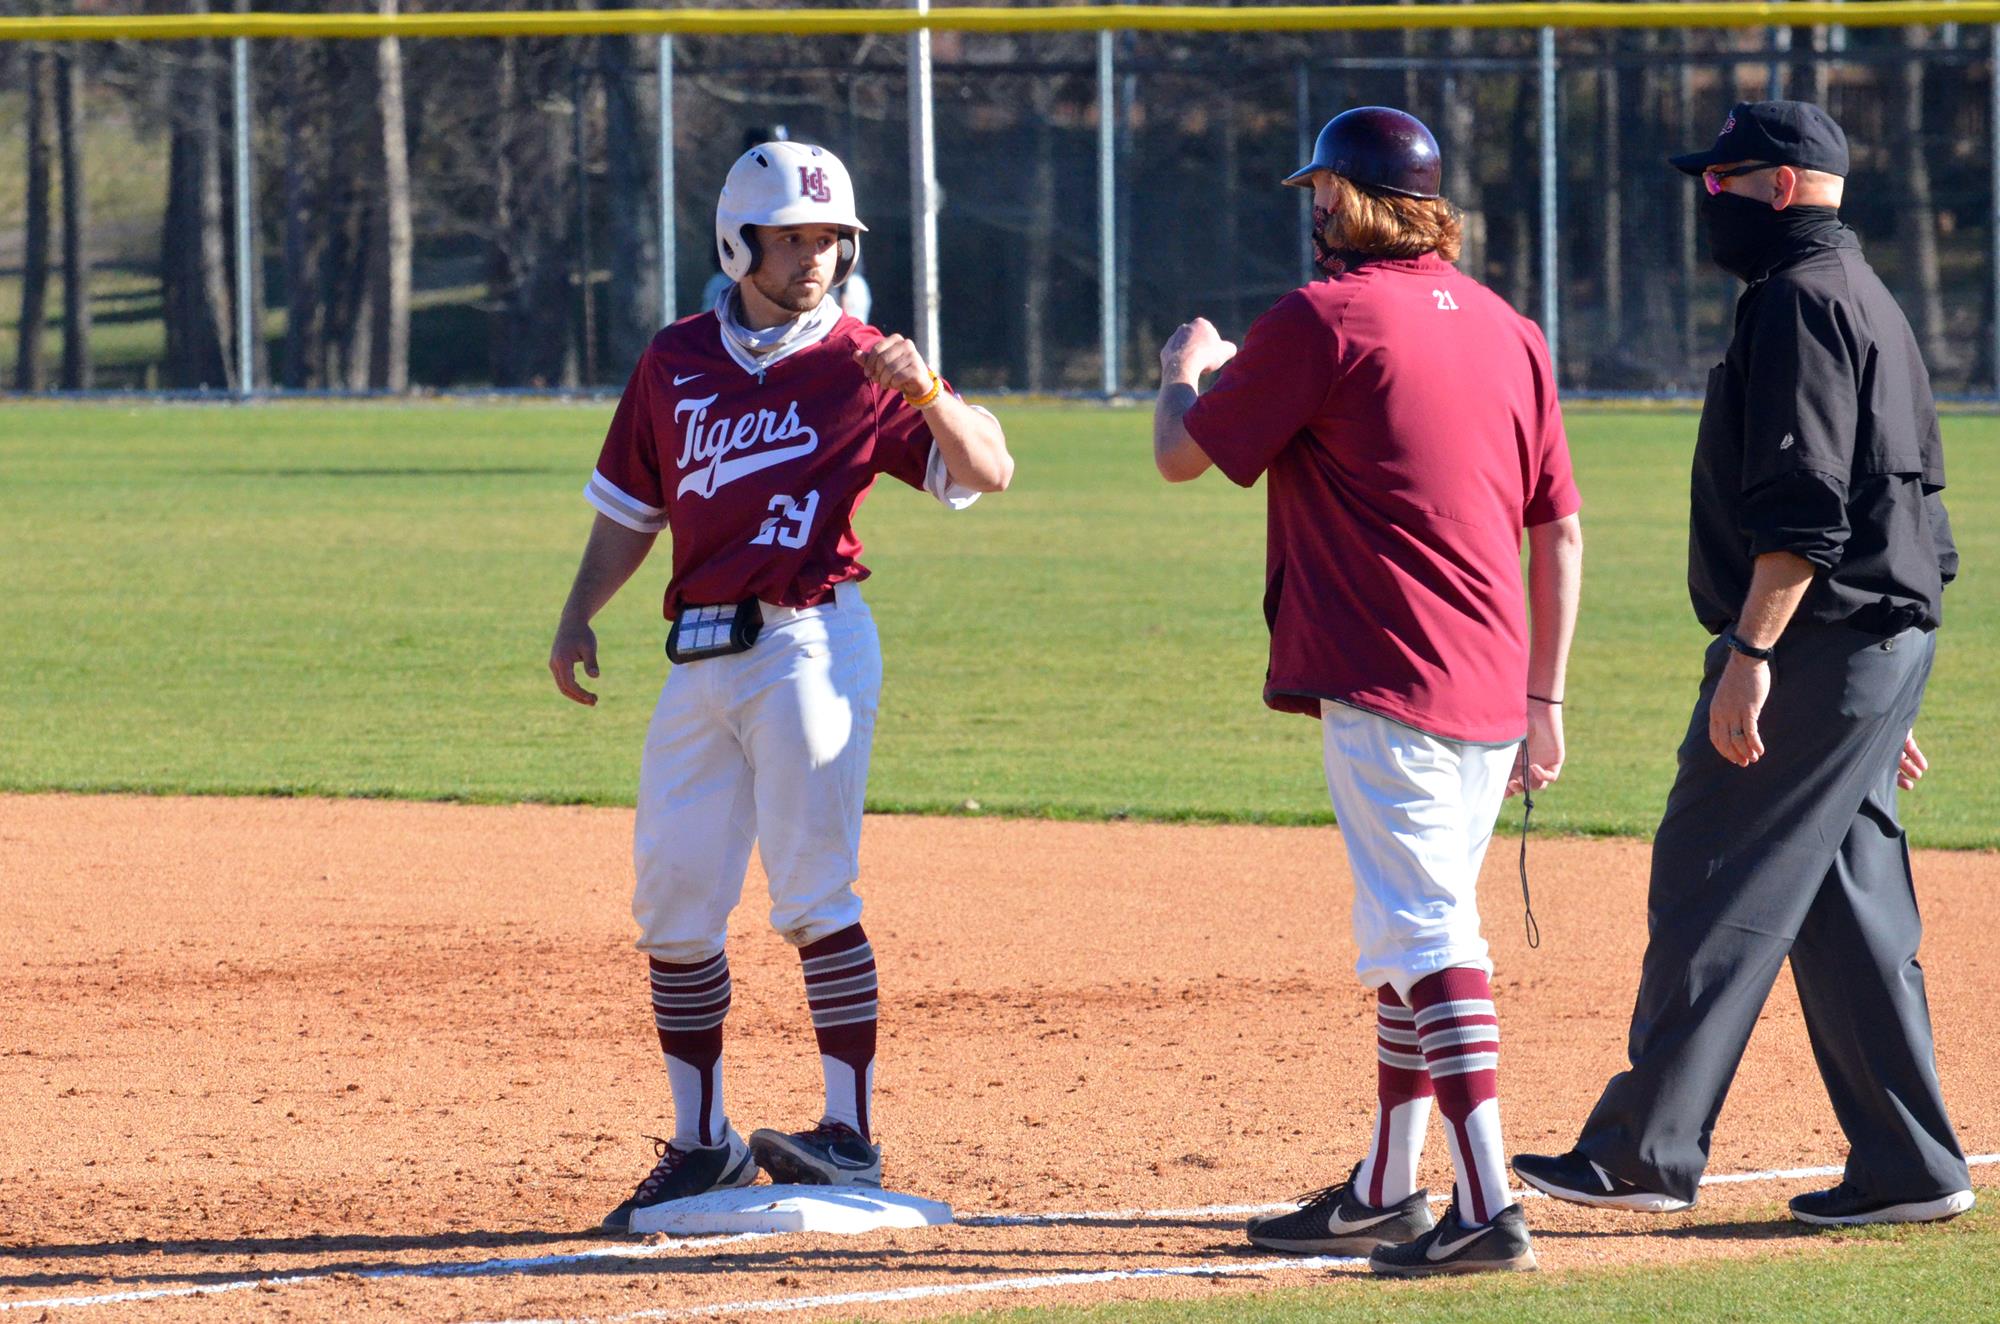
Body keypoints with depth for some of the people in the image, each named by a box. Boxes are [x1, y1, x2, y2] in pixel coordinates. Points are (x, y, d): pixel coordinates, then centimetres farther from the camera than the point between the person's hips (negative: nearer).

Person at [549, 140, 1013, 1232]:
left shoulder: (860, 367, -2)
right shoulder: (677, 361, 12)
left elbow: (989, 471, -10)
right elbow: (632, 506, 20)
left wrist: (925, 393, -27)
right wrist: (579, 614, 10)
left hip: (809, 641, -6)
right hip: (699, 655, 6)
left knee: (812, 893, -11)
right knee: (671, 906, 6)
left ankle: (850, 1136, -8)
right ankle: (702, 1144, 15)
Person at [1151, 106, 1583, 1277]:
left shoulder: (1322, 322, -8)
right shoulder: (1508, 330, 12)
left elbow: (1183, 455, 0)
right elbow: (1561, 530, 13)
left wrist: (1186, 371, 22)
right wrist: (1544, 698, 18)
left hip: (1385, 685, -8)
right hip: (1491, 693, 8)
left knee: (1425, 932, -12)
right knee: (1421, 927, 17)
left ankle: (1487, 1203, -21)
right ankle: (1387, 1192, 27)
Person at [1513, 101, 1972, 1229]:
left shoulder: (1801, 299, -12)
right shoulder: (1868, 299, 21)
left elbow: (1805, 509, -22)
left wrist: (1752, 653, -26)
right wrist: (1887, 700, 26)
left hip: (1817, 641, -10)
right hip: (1886, 643, 10)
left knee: (1714, 889, -8)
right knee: (1849, 907, 10)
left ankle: (1648, 1151, -9)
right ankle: (1907, 1168, 9)